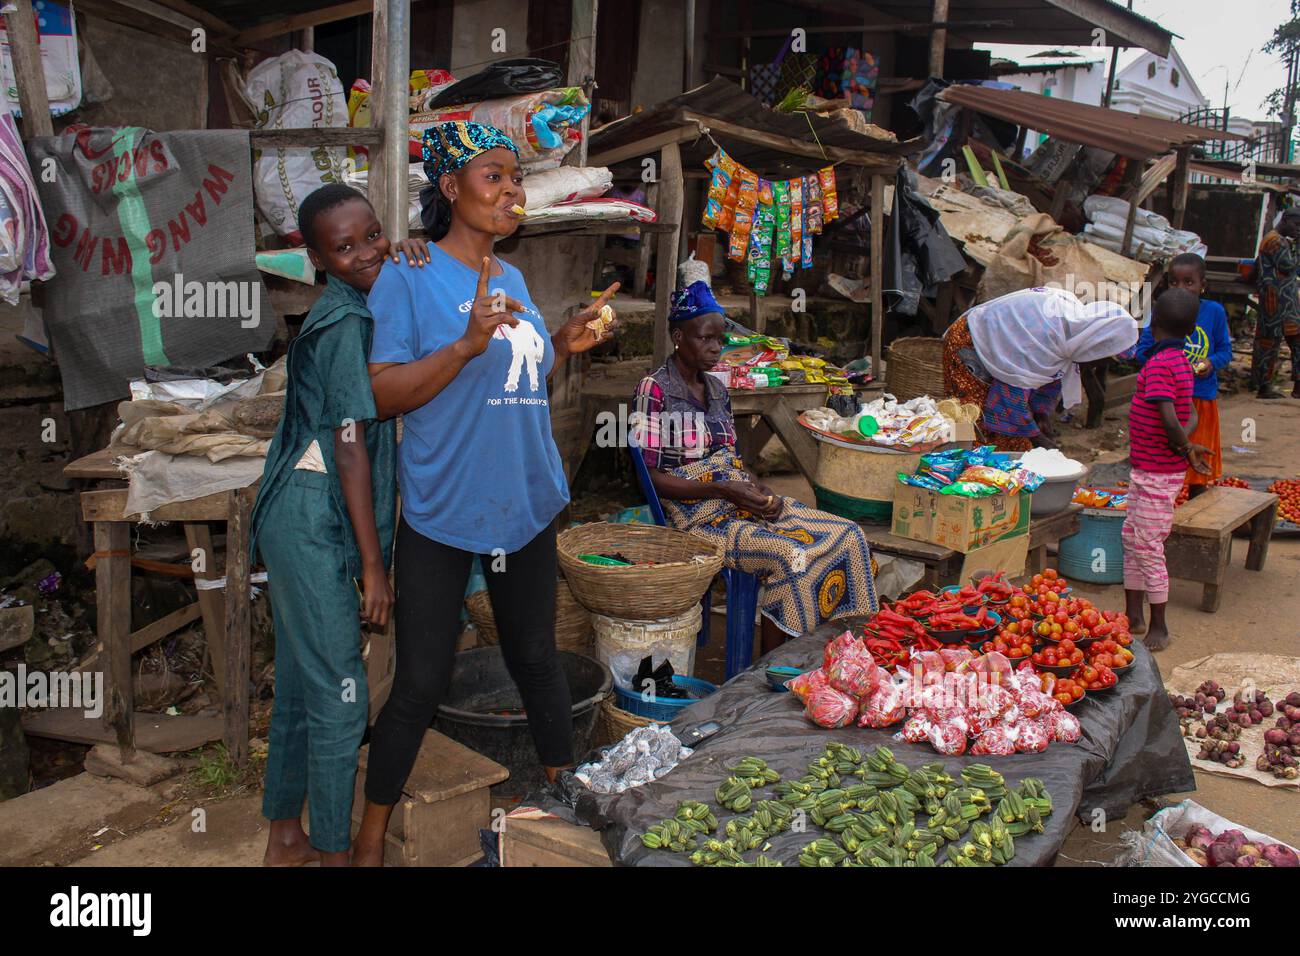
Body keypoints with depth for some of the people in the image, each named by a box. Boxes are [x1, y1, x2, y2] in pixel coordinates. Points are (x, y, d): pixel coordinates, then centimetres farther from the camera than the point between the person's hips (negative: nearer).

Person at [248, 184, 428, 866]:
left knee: (299, 684, 18)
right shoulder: (349, 324, -14)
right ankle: (333, 852, 12)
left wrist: (407, 253, -2)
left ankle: (284, 837, 32)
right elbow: (350, 449, -17)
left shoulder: (339, 310, 12)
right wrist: (372, 567, -15)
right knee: (339, 697, -1)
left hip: (295, 521, 10)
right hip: (314, 524, -10)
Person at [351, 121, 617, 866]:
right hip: (441, 512, -6)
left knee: (537, 657, 17)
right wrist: (468, 344, -26)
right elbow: (383, 393, -15)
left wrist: (565, 345, 4)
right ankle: (372, 835, 23)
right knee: (422, 683, 2)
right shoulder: (410, 277, -8)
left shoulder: (512, 278, 12)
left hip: (525, 504, 6)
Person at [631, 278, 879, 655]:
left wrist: (760, 490, -4)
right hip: (698, 514, -8)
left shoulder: (717, 389, 15)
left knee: (848, 536, -8)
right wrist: (722, 490, -20)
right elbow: (651, 476, -13)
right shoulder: (655, 390, -9)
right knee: (792, 555, -30)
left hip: (738, 499, 8)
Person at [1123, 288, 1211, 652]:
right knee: (1131, 539, 17)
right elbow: (1190, 418, 13)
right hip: (1147, 470, 9)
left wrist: (1184, 448, -12)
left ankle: (1158, 628, 12)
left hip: (1157, 474, -9)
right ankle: (1134, 617, 27)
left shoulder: (1159, 364, -20)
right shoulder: (1180, 361, 9)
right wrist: (1184, 447, -3)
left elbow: (1170, 420, -29)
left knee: (1148, 548, 0)